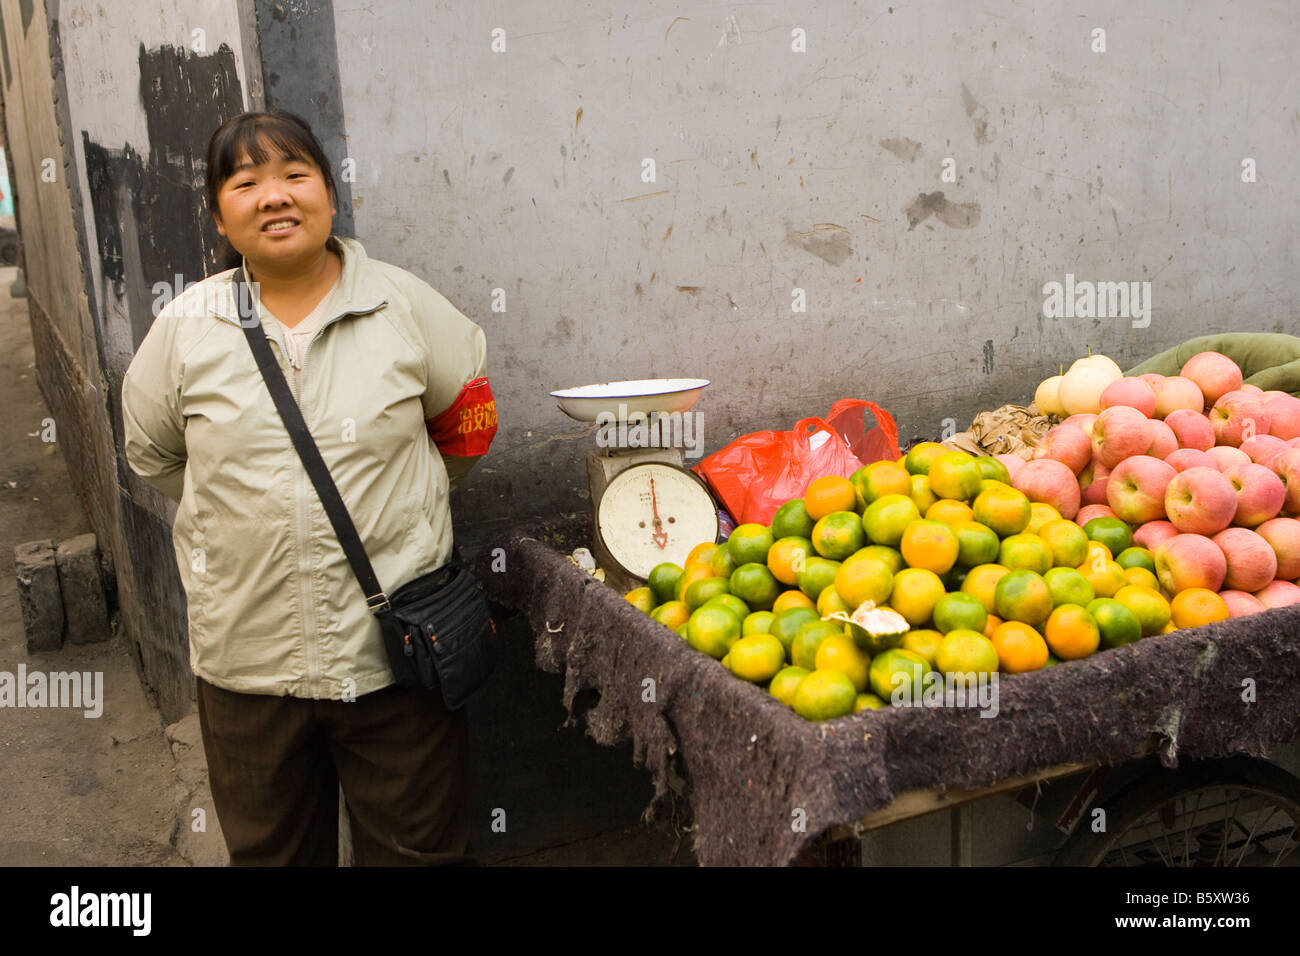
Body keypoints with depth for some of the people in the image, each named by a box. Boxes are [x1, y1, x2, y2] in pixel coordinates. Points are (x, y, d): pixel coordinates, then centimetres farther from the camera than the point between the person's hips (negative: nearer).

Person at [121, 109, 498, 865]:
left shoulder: (405, 305, -4)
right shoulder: (186, 328, -2)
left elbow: (469, 414, 9)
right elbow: (151, 452, 14)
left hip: (395, 647, -1)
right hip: (248, 654, 2)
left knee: (419, 849, 13)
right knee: (271, 851, 19)